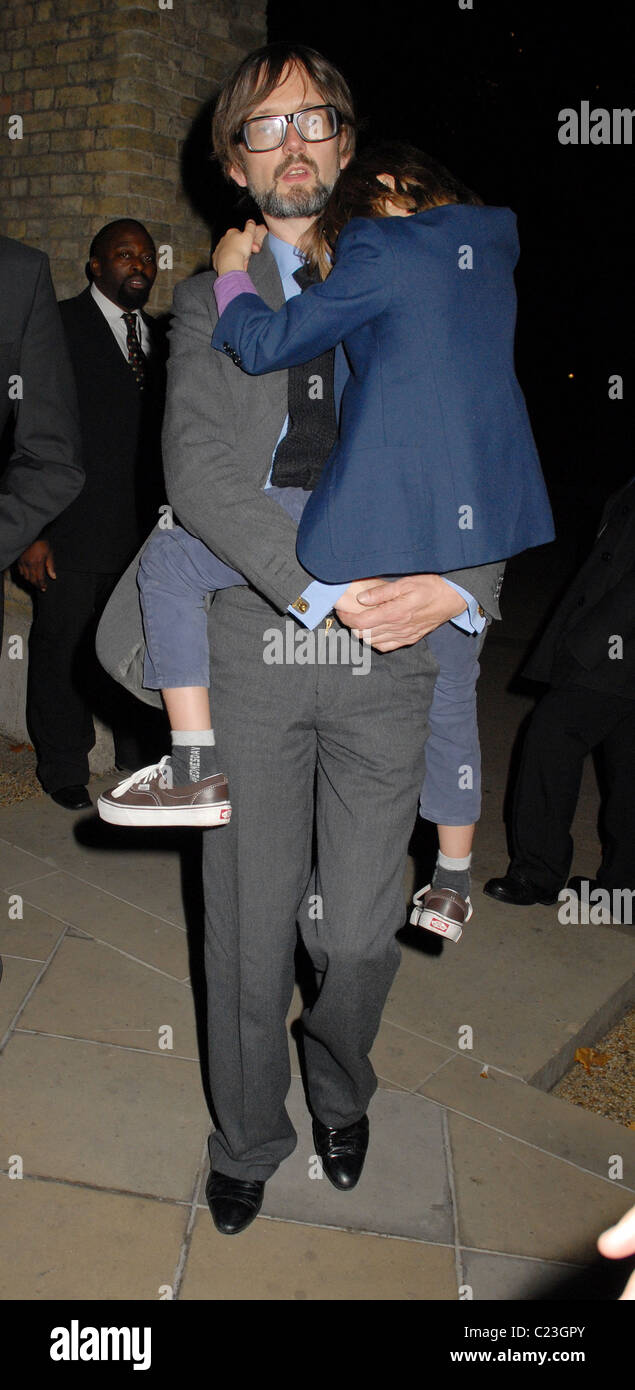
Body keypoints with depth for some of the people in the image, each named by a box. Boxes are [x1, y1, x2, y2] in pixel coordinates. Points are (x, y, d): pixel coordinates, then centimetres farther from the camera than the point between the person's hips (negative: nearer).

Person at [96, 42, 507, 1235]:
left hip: (389, 657, 1)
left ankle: (339, 1095, 41)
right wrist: (328, 588, -16)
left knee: (361, 934, 7)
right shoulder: (209, 304, 11)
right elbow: (199, 479, -5)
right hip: (255, 653, 0)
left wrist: (454, 585, -13)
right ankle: (248, 1140, 35)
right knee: (249, 934, 9)